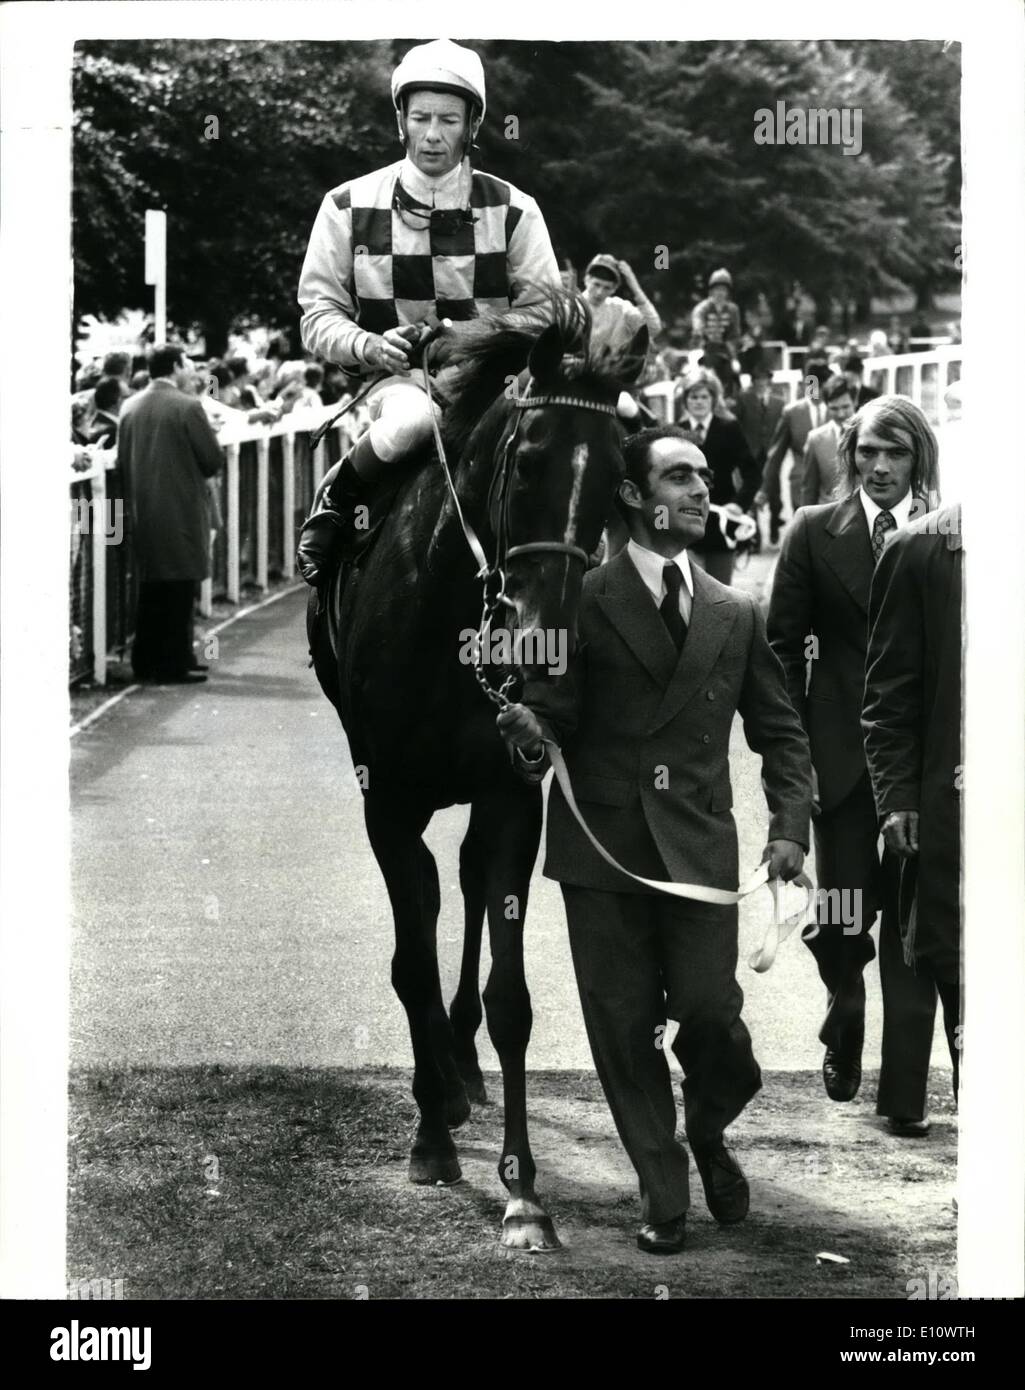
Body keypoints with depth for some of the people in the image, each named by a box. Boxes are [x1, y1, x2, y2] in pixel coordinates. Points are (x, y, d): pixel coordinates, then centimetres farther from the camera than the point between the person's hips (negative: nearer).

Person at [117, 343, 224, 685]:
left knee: (151, 589, 14)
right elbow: (214, 461, -10)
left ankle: (146, 660, 19)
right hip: (181, 512, -6)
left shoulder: (130, 407, 4)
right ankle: (175, 663, 1)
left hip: (143, 513, 6)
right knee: (179, 590, 0)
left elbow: (122, 461, 7)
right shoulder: (187, 406, -13)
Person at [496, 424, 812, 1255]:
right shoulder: (581, 600, 0)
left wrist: (790, 827, 3)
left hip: (700, 846, 2)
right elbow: (555, 718, -2)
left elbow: (780, 733, 16)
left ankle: (708, 1134, 23)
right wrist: (530, 738, -26)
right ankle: (663, 1194, 17)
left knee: (711, 1014, -8)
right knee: (624, 1030, 1)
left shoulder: (736, 615, 11)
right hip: (603, 844, -1)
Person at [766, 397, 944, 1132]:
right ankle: (845, 1023, 34)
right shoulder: (815, 533, 2)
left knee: (912, 927, 1)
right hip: (844, 757, 0)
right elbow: (783, 647, 3)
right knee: (842, 920, 4)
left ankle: (905, 1091, 8)